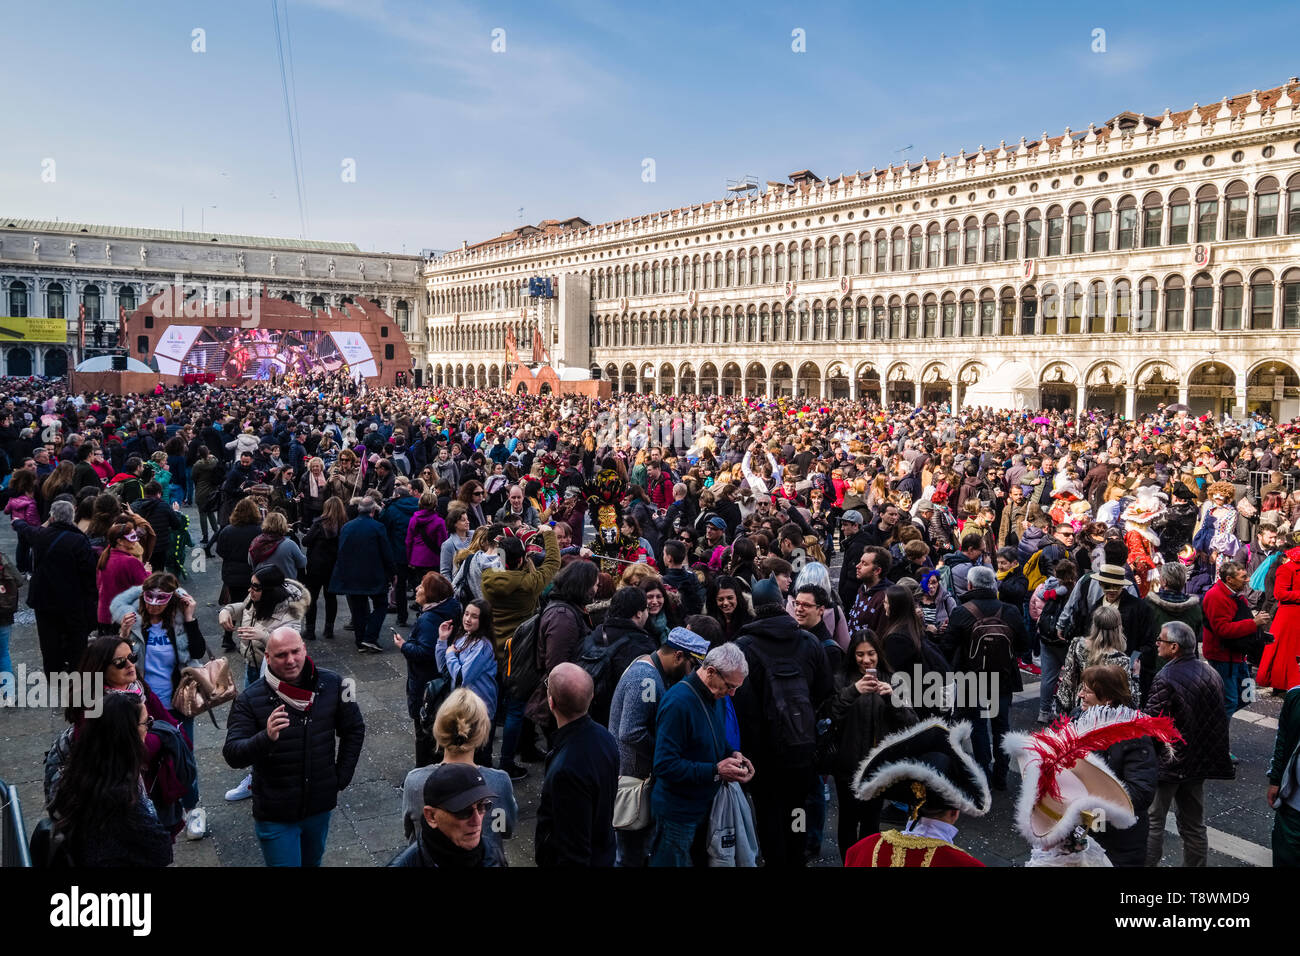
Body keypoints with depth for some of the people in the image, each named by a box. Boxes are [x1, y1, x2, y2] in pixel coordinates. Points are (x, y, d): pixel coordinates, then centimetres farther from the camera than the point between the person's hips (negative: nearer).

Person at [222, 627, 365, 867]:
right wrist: (266, 738, -40)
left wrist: (341, 779, 3)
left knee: (312, 861, 24)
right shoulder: (250, 699, -16)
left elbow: (354, 730, 6)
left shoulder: (332, 684, -8)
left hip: (320, 807, 4)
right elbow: (232, 755, -21)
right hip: (275, 815, -3)